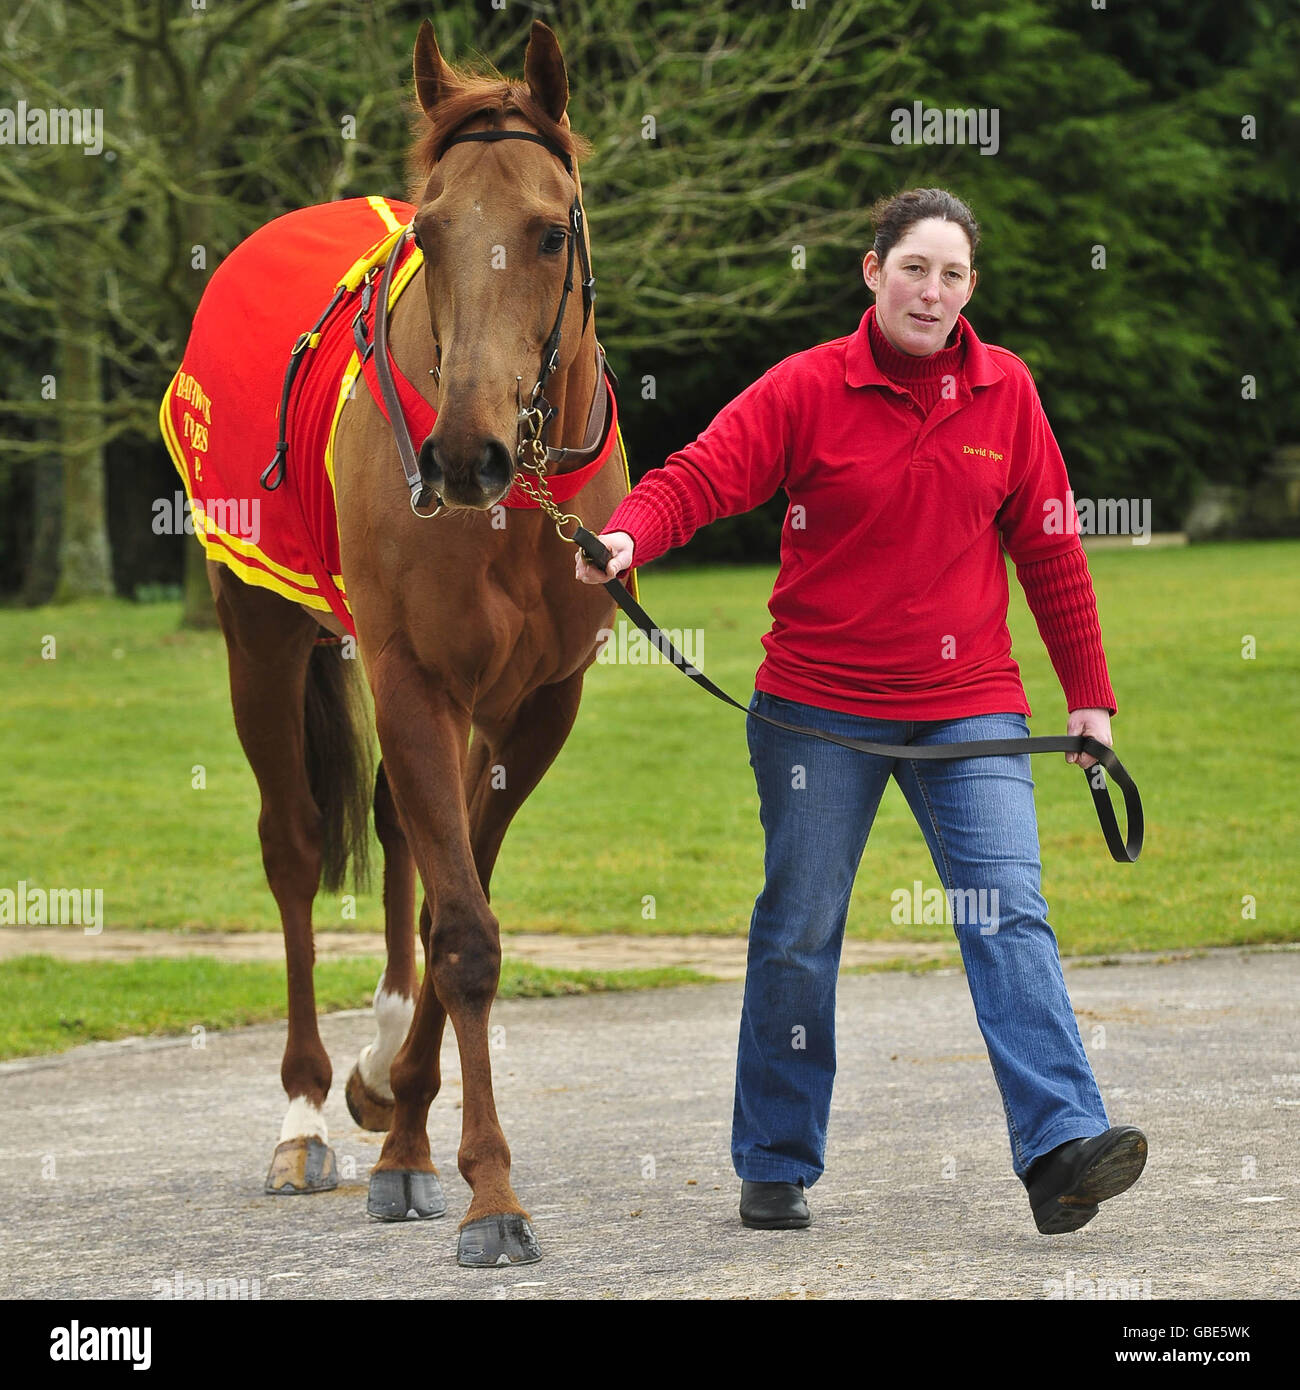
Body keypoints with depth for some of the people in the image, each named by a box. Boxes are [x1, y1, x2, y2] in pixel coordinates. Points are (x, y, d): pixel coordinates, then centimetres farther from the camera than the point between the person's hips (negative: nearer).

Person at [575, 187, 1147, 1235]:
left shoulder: (1005, 392, 5)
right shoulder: (805, 390, -3)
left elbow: (1047, 547, 10)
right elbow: (698, 478, -11)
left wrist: (1089, 693, 9)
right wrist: (627, 537, -33)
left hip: (968, 705, 1)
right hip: (820, 706, -1)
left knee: (1009, 917, -12)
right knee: (798, 936, 4)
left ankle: (1062, 1148, -20)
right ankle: (776, 1169, 16)